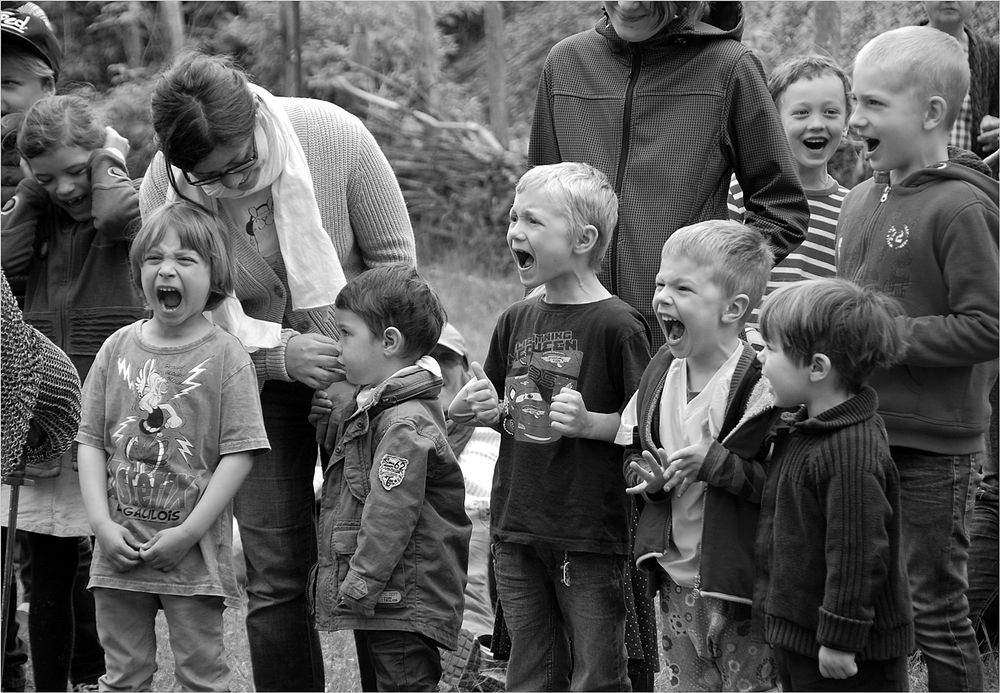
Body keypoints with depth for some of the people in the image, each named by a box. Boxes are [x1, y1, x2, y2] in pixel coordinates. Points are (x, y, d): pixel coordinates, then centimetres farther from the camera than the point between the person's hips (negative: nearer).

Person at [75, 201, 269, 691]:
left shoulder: (225, 356, -7)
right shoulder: (118, 348, 4)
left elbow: (239, 452, -10)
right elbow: (91, 441, 5)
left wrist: (190, 531, -14)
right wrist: (101, 523, -6)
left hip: (192, 553, -3)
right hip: (119, 550, 3)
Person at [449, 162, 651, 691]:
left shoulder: (616, 324, -11)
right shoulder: (517, 320, 10)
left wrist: (588, 422, -24)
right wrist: (488, 409, -1)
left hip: (590, 534, -6)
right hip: (516, 528, 6)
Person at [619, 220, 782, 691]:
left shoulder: (760, 383, -18)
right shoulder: (662, 372, 6)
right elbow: (633, 451, 17)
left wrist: (716, 464, -27)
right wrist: (648, 478, -4)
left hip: (742, 582, -7)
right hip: (677, 579, 7)